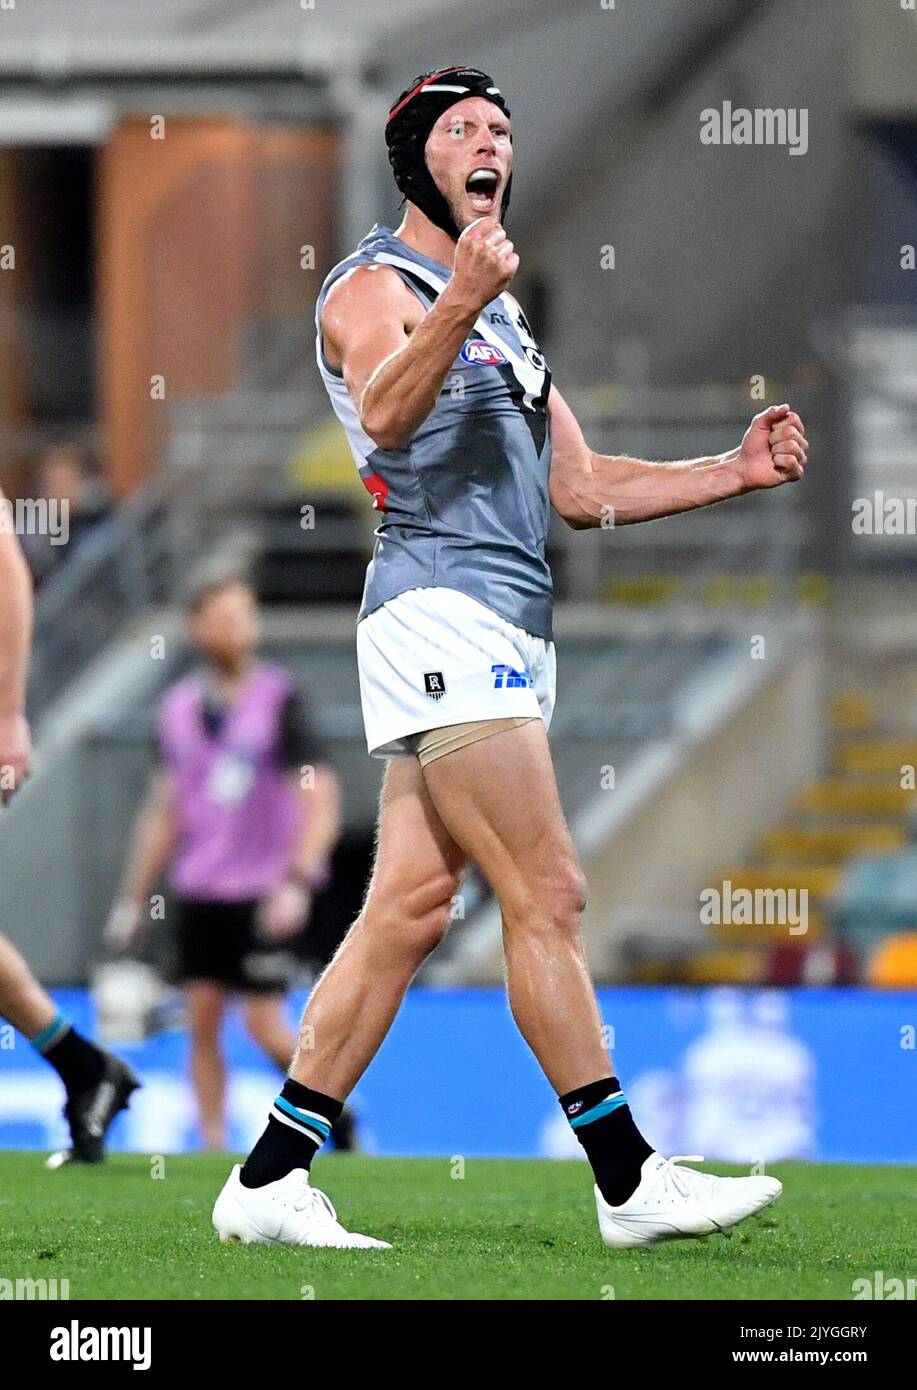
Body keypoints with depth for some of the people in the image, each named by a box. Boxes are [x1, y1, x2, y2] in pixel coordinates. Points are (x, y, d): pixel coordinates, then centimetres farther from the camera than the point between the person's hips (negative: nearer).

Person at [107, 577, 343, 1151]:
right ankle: (213, 1146, 2)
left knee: (265, 1023, -7)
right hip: (199, 890, 5)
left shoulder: (280, 702, -6)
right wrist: (135, 897, 14)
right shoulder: (180, 709, 9)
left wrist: (297, 883, -22)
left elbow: (320, 804, -10)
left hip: (265, 895, -5)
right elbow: (165, 812, 17)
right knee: (203, 1019, -1)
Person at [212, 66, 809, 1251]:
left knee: (409, 908, 4)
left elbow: (580, 489, 26)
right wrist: (460, 305, -40)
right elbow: (385, 413, -24)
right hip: (440, 609, -9)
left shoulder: (500, 313, 25)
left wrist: (736, 473, 17)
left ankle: (271, 1179, 4)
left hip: (502, 626, 9)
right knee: (546, 893, -10)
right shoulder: (374, 285, -3)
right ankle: (629, 1181, -9)